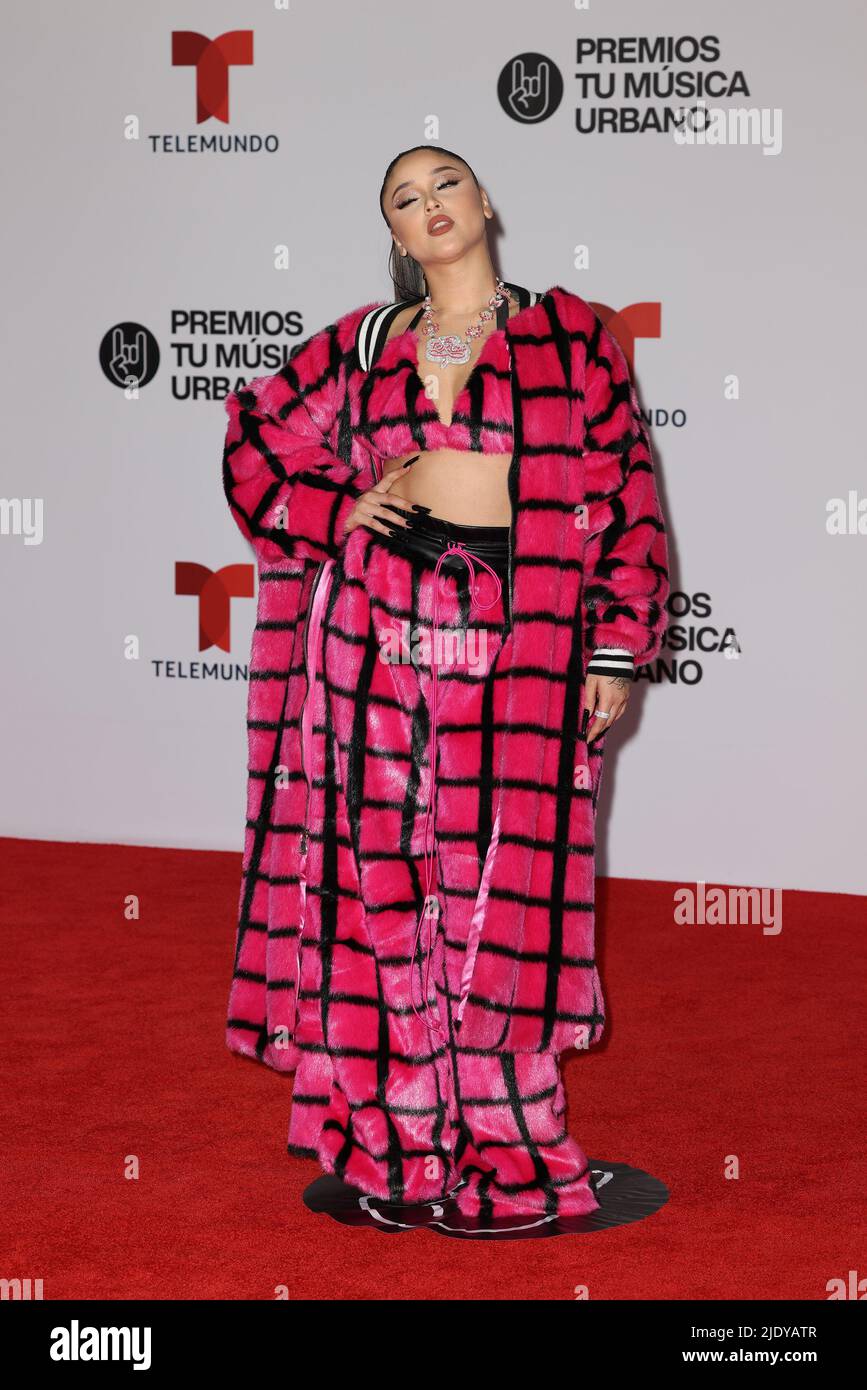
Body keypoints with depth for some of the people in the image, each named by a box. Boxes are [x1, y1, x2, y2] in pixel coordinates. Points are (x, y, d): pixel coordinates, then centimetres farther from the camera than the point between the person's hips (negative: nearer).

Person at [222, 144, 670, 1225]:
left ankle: (493, 1135, 12)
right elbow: (257, 440, 20)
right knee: (378, 871, 2)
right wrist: (340, 513, 4)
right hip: (378, 629, 2)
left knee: (501, 884, 0)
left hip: (518, 647, -1)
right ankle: (397, 1134, 13)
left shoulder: (569, 332, 6)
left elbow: (623, 489, 2)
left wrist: (617, 647, -3)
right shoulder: (367, 342, 11)